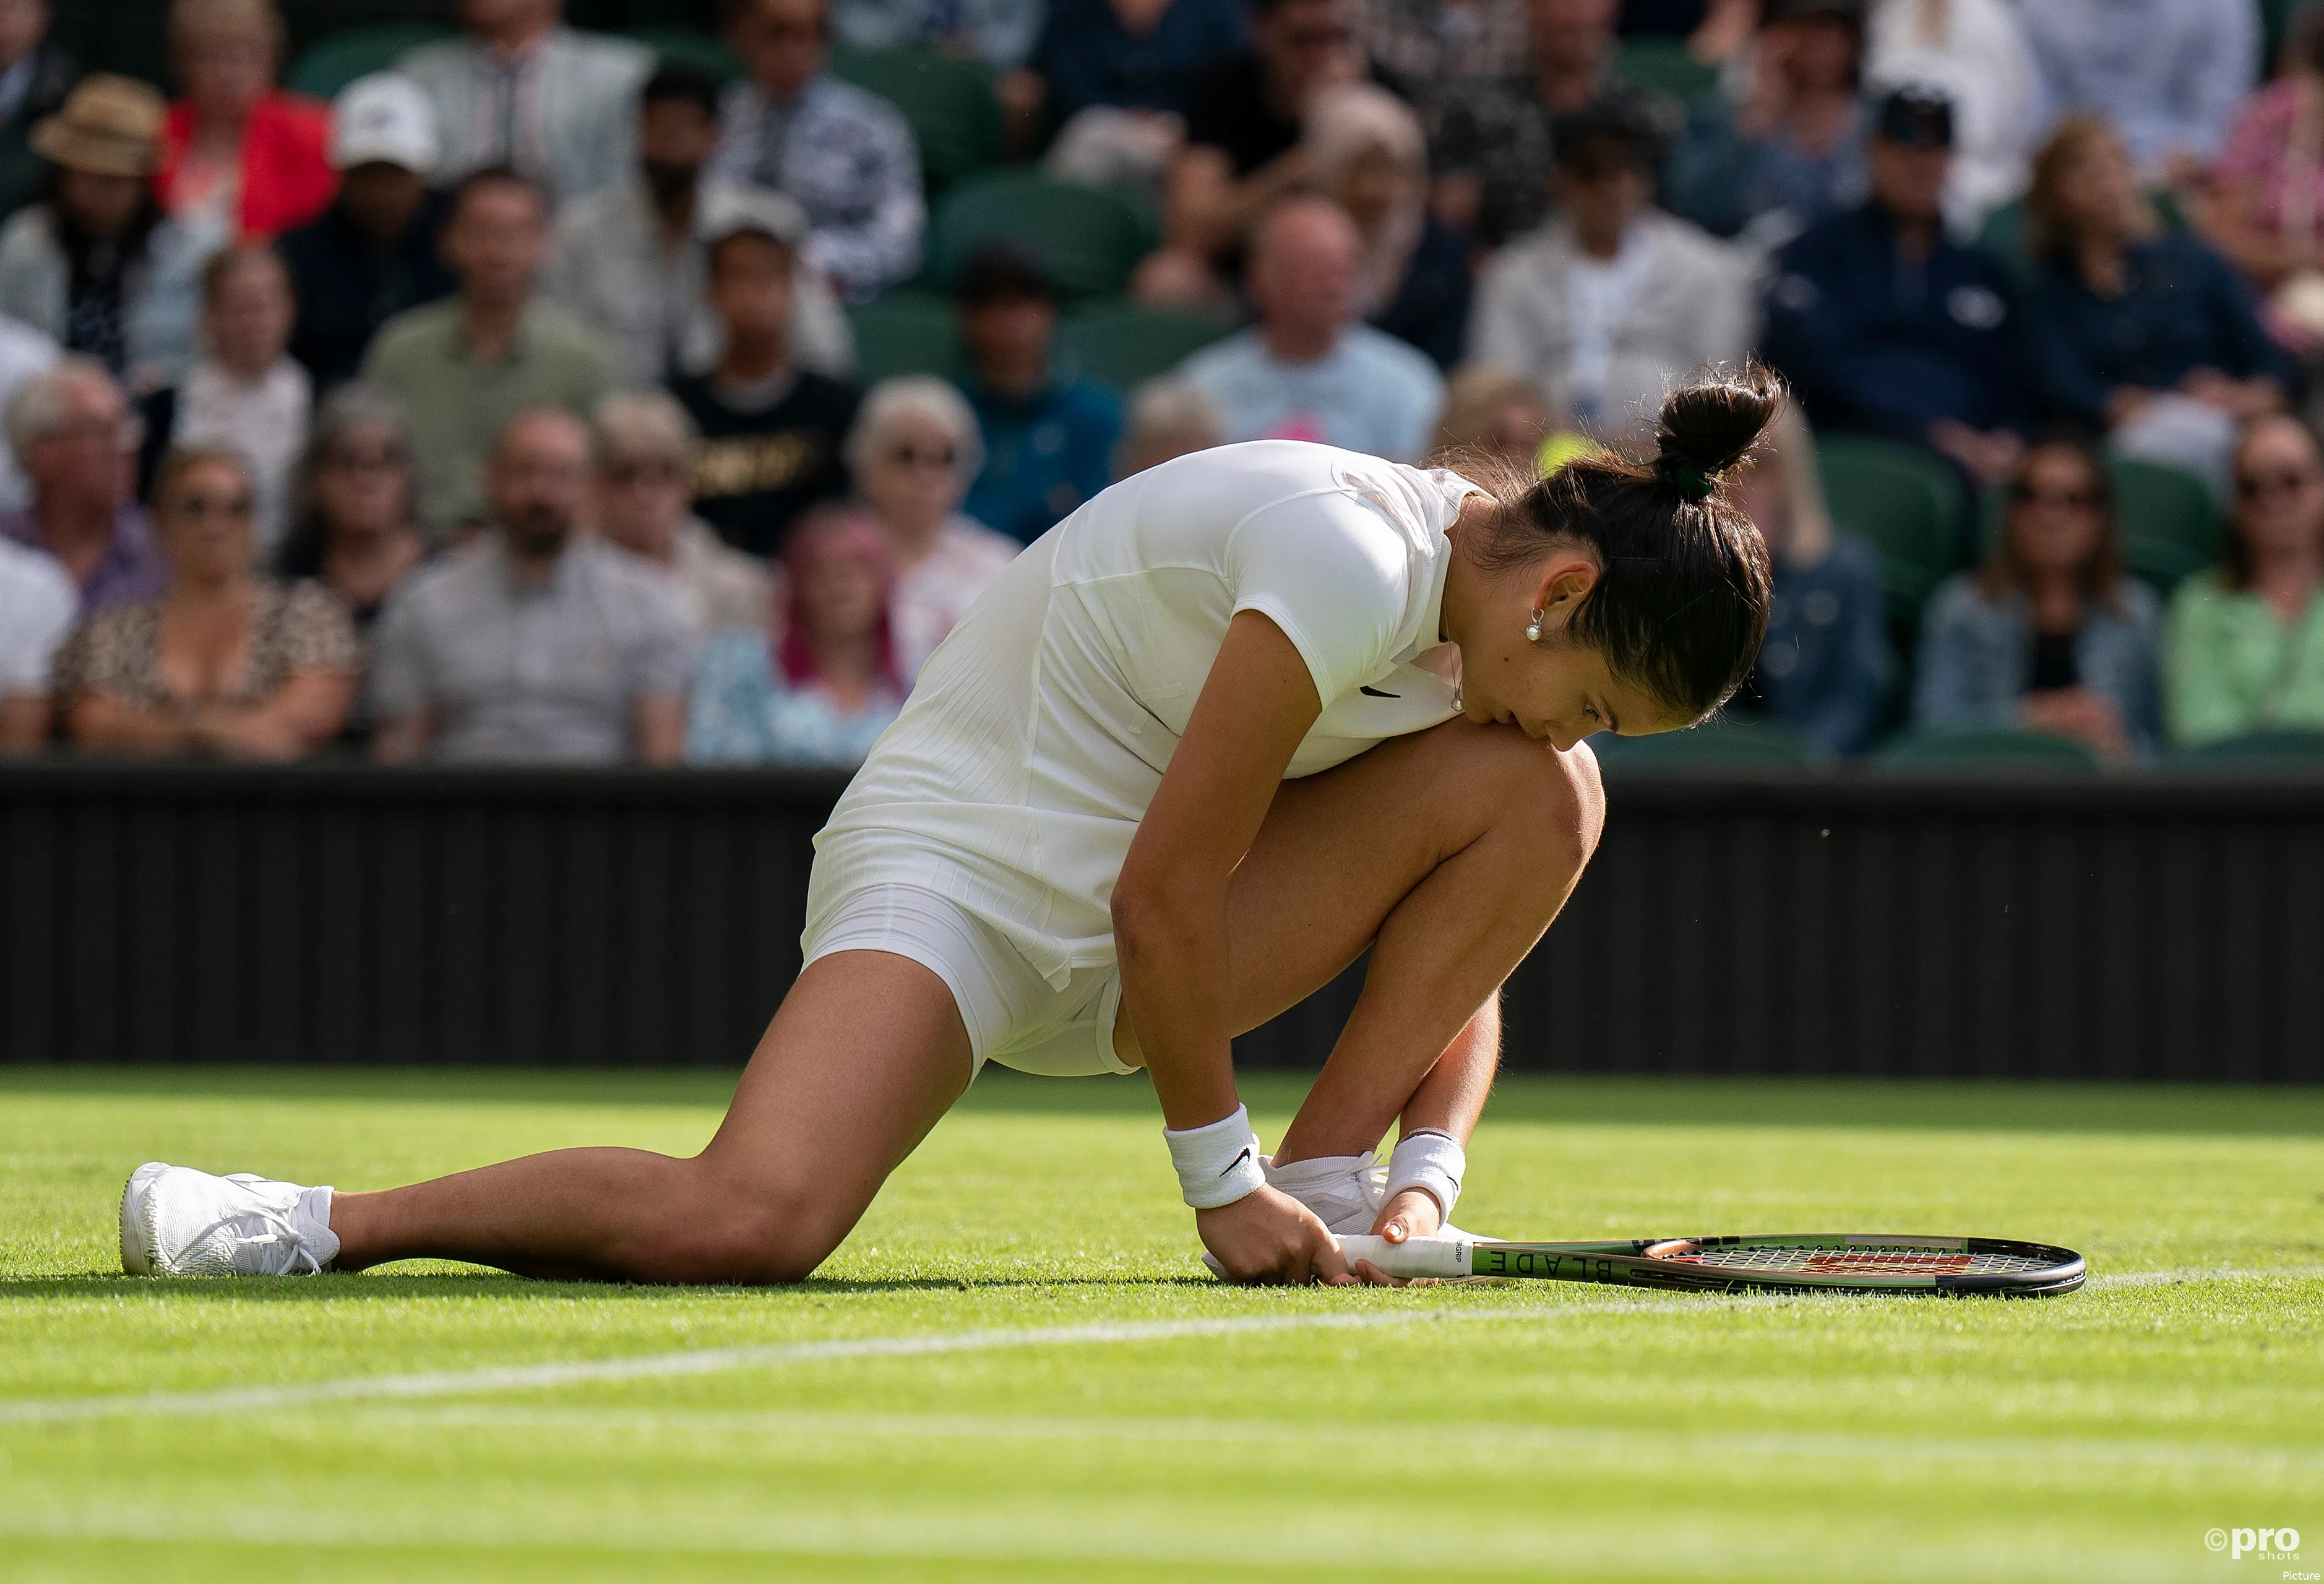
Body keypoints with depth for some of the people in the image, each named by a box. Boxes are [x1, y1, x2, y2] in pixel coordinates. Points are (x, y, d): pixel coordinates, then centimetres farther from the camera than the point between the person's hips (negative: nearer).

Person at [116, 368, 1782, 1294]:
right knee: (746, 1222, -33)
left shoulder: (1482, 617, 3)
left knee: (1540, 800, -9)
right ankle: (309, 1223, -16)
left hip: (1142, 925, 8)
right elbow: (1164, 893, -23)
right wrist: (1221, 1181, -16)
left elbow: (1461, 958, 11)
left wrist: (1423, 1176, -5)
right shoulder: (1349, 562, -25)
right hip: (958, 857, -8)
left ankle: (1331, 1182, -4)